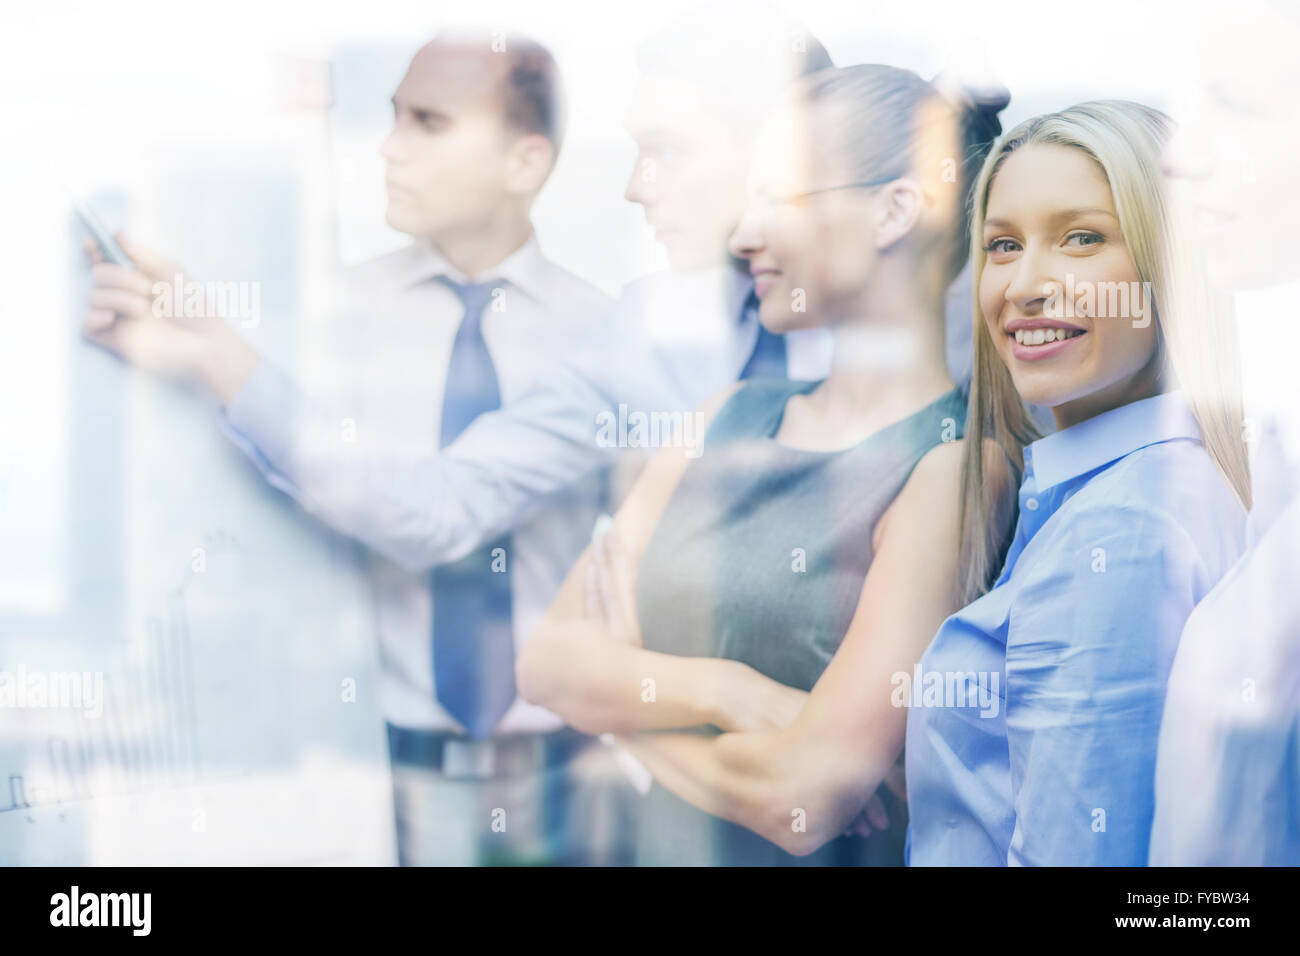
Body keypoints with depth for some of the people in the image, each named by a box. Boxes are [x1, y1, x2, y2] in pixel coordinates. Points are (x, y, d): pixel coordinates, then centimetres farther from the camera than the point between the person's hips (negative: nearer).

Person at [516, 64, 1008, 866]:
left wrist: (627, 687, -10)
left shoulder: (955, 464, -18)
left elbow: (807, 796, -24)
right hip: (659, 844, 5)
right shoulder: (729, 419, 1)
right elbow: (549, 662, -4)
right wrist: (723, 691, -20)